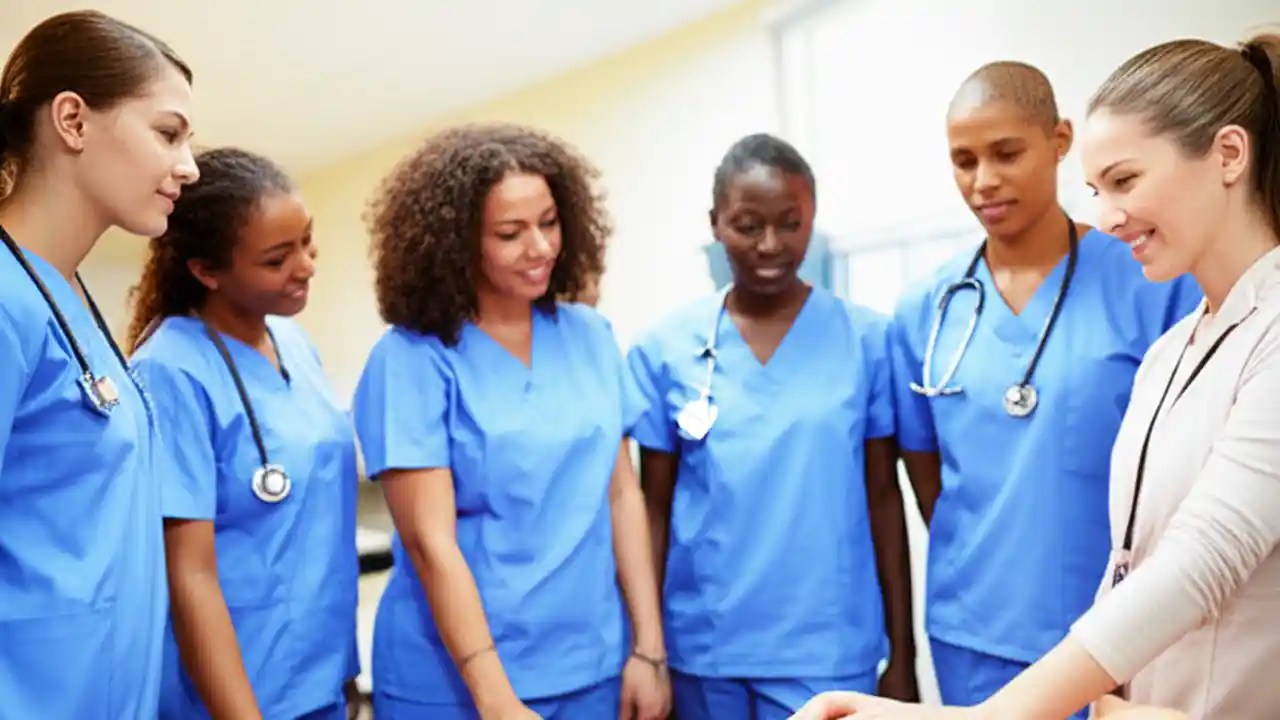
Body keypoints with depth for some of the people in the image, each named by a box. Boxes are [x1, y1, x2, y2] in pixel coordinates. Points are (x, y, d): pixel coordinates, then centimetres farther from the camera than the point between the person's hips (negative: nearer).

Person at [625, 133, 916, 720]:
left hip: (827, 651, -1)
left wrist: (902, 655, 2)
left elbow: (884, 499, 1)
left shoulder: (867, 339, -4)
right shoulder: (663, 349, -2)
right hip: (702, 649, 2)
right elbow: (654, 509, 2)